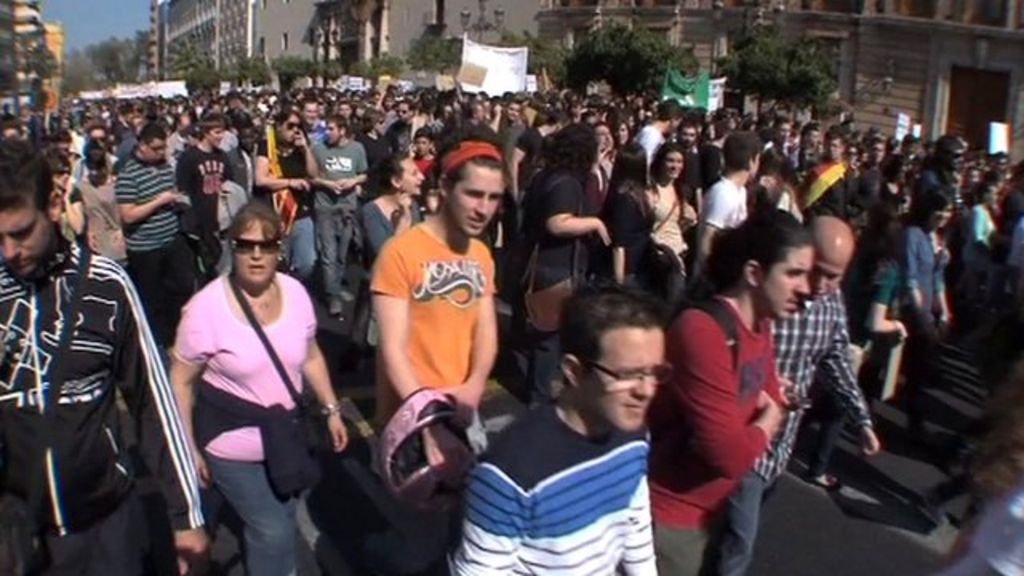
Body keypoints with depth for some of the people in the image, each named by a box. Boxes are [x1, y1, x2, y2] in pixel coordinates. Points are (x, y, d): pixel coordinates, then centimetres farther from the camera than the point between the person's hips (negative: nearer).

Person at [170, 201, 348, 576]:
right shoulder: (206, 307, -21)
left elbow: (310, 356, 8)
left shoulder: (295, 293, -7)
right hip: (231, 444, -5)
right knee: (272, 531, -2)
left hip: (285, 436, 5)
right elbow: (181, 381, -12)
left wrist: (331, 410, 8)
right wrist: (188, 448, -11)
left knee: (282, 521, 20)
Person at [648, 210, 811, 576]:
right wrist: (764, 423, -10)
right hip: (669, 516, -9)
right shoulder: (703, 332, -29)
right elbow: (732, 456, -29)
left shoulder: (760, 326, 2)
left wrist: (767, 414, -10)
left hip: (711, 508, 9)